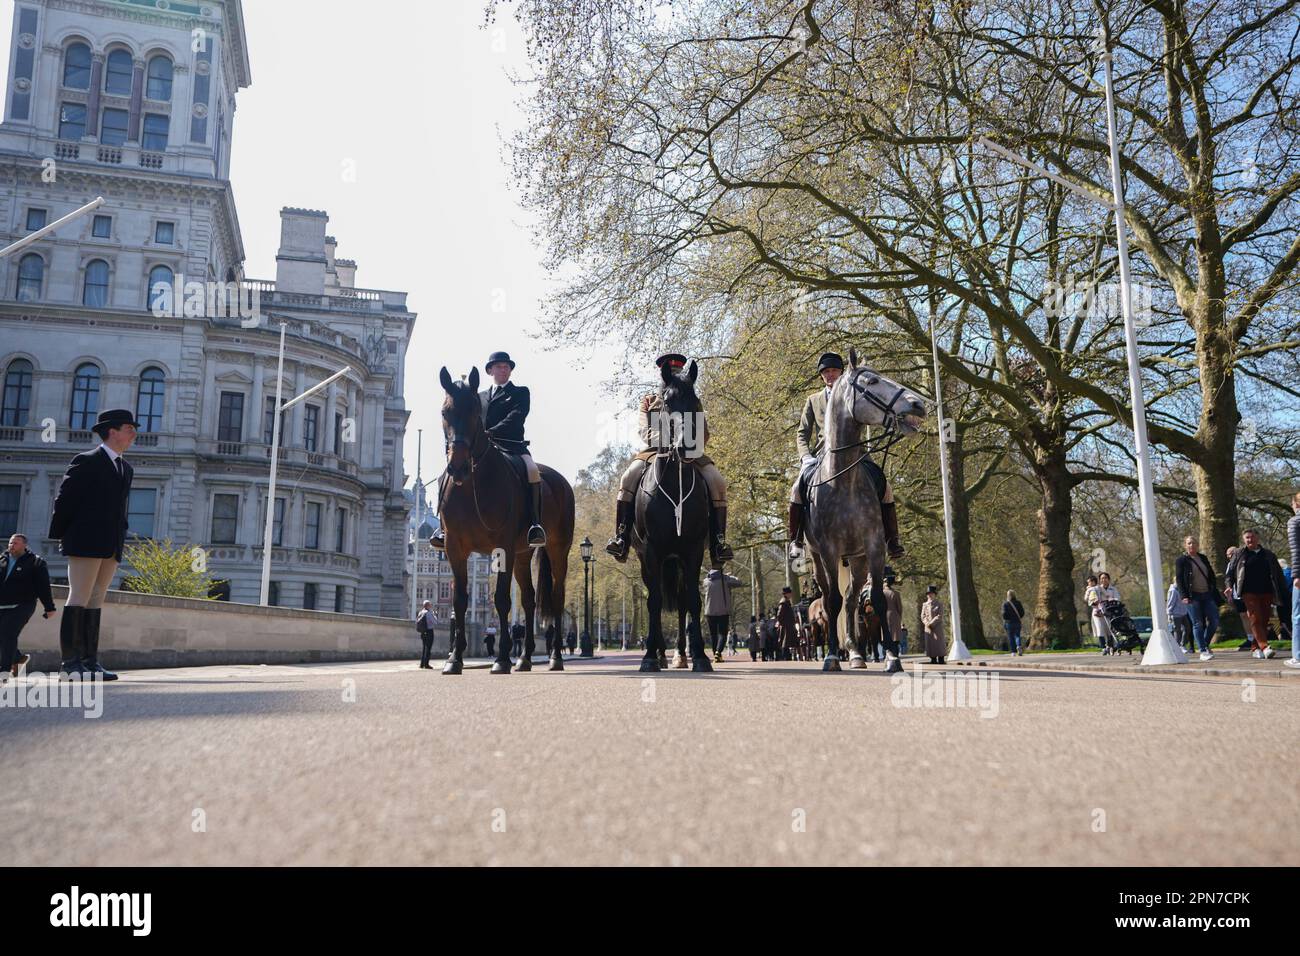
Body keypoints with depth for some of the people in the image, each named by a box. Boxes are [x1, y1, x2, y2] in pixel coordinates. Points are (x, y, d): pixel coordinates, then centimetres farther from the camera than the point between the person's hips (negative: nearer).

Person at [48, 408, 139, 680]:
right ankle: (70, 662, -6)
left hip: (112, 546, 7)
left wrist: (119, 541, 14)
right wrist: (61, 536, -2)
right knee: (79, 599, -7)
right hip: (86, 543, -7)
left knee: (96, 602, 5)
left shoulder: (126, 468, 18)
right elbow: (64, 499, -4)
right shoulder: (87, 462, -3)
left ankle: (89, 662, 5)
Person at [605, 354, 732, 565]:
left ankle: (719, 543, -22)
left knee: (717, 481, -26)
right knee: (629, 478, -29)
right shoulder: (650, 400, 20)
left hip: (689, 452, 1)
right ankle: (621, 538, -26)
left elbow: (703, 435, 11)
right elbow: (646, 432, 5)